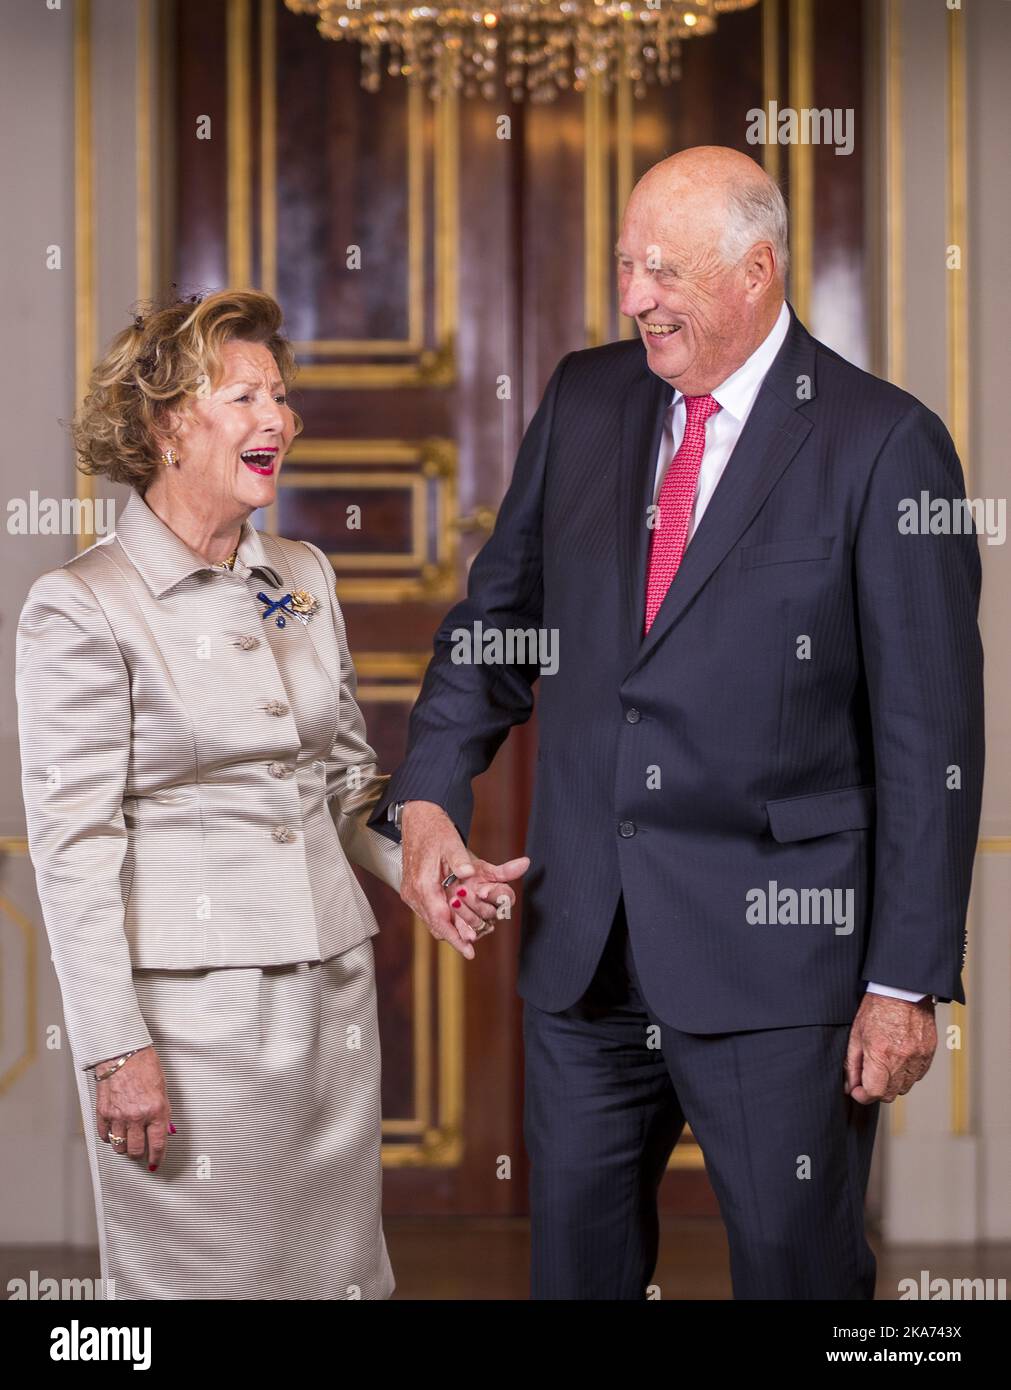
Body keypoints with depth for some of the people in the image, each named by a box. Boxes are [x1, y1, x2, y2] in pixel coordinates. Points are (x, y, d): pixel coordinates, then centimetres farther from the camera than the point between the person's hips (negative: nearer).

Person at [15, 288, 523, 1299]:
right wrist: (118, 1052, -14)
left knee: (336, 1267, 9)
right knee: (200, 1271, 0)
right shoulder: (81, 608, -9)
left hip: (330, 986, 6)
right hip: (190, 1003, -6)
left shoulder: (303, 579, 10)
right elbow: (73, 846, -11)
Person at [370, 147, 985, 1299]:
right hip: (583, 944, 5)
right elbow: (498, 617, 14)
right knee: (574, 1252, 13)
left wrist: (909, 982, -10)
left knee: (795, 1264, 4)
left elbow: (930, 738, -9)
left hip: (777, 948, -5)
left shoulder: (883, 446, -9)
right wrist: (429, 794, -4)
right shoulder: (584, 399, 8)